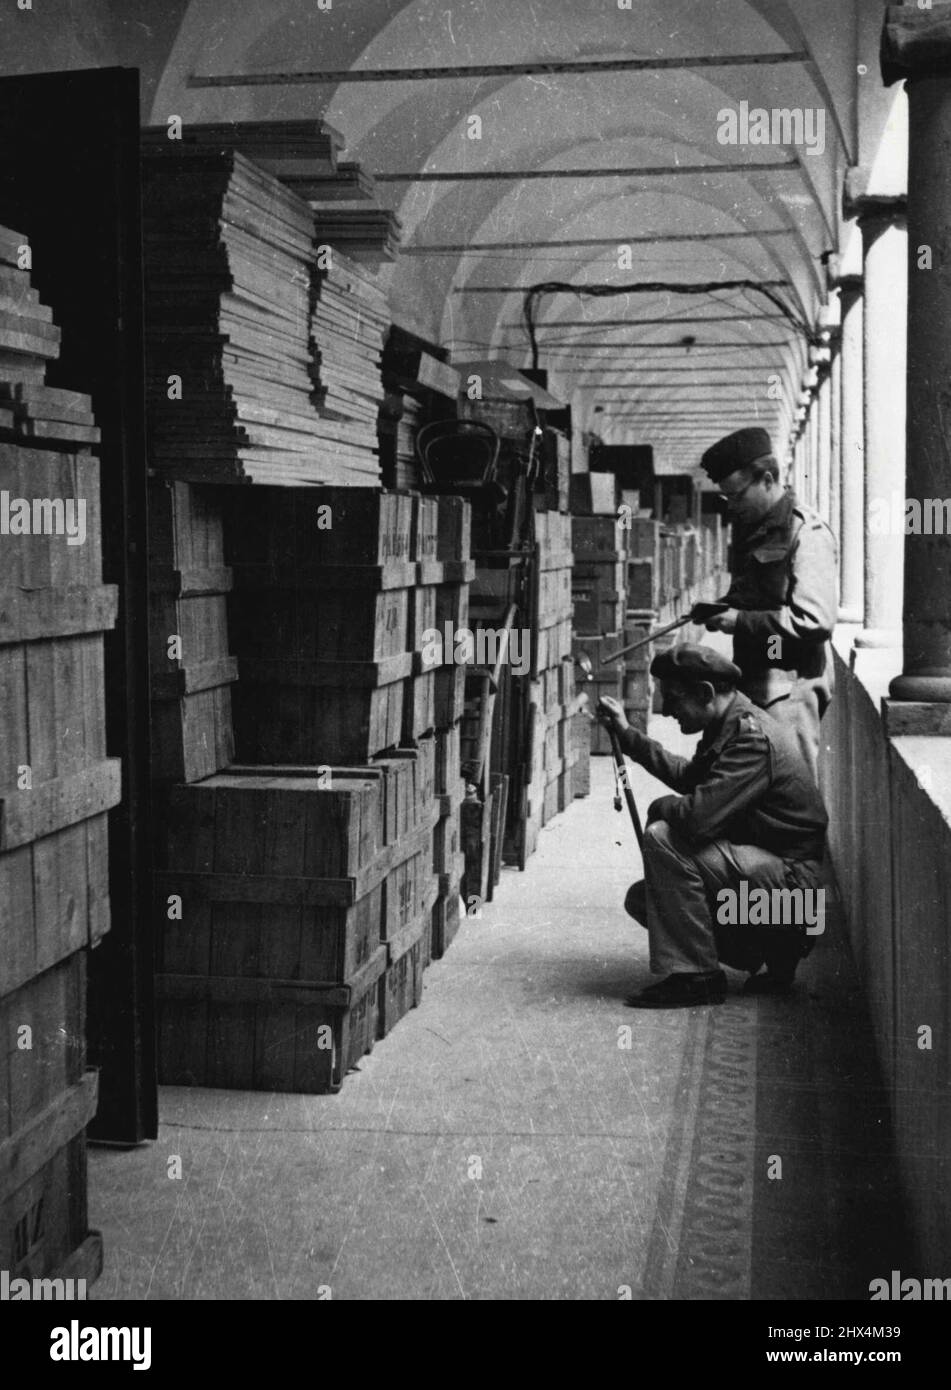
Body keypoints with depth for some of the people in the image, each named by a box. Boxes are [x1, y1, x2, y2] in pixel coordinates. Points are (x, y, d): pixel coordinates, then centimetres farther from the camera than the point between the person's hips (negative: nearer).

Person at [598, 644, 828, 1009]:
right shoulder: (731, 726, 9)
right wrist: (627, 735, 26)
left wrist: (661, 809, -10)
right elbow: (688, 775, 29)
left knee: (663, 838, -23)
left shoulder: (752, 738, -23)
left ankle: (695, 976, -15)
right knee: (640, 898, 7)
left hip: (794, 881, -10)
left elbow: (699, 816, -32)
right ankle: (774, 951, 11)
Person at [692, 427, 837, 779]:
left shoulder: (806, 532, -12)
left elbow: (816, 621, -20)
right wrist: (721, 609, 6)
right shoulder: (751, 528, 15)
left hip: (790, 687, -8)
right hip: (753, 684, 9)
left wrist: (741, 620, -17)